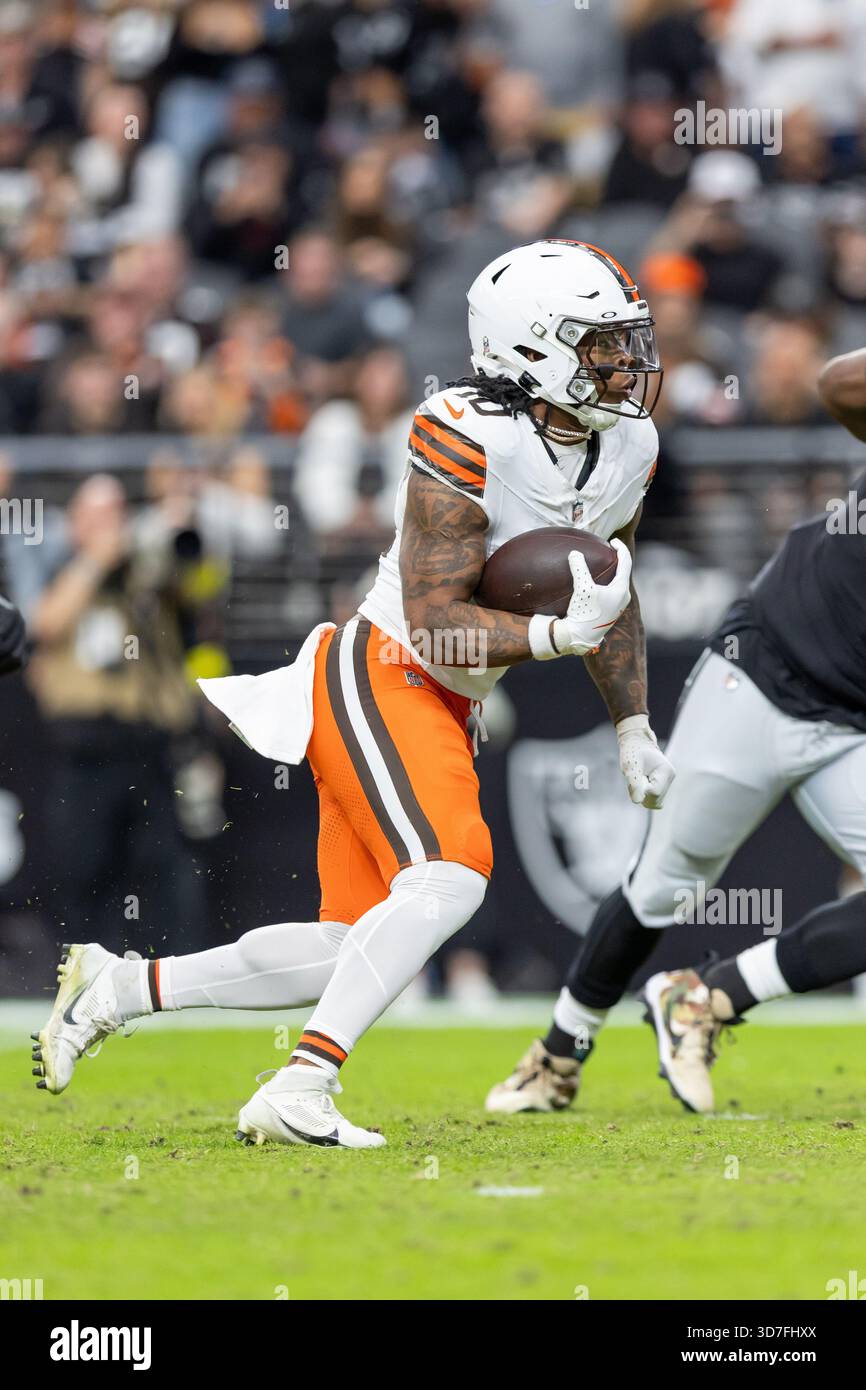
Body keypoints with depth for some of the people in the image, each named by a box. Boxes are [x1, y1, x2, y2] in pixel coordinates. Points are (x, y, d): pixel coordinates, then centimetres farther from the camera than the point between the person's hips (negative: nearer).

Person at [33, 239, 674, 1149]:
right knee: (448, 875, -28)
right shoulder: (467, 441, -20)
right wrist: (556, 634, -33)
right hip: (378, 676, -8)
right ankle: (296, 1093, -28)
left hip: (443, 704, 8)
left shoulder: (626, 447, 4)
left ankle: (118, 986, 20)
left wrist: (633, 728, 16)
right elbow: (435, 619, -21)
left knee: (354, 949, 6)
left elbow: (609, 593, 20)